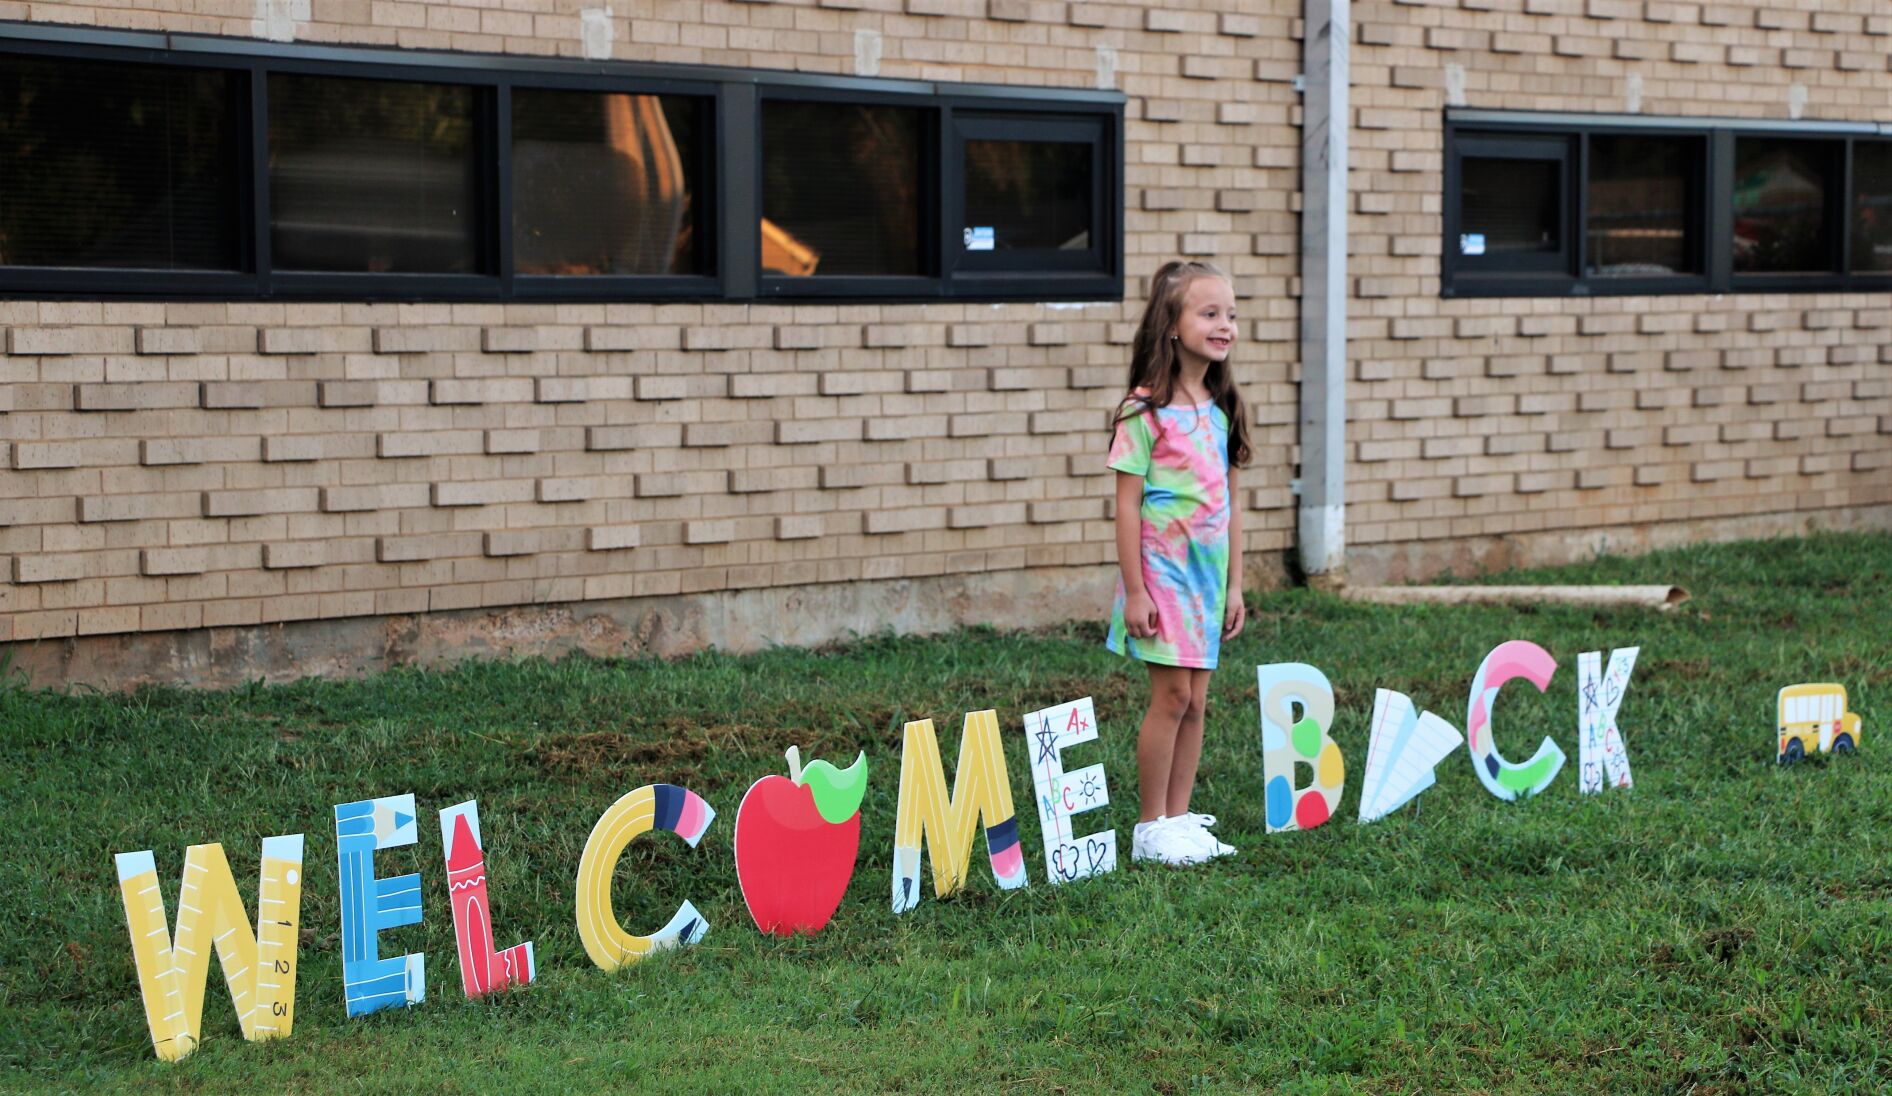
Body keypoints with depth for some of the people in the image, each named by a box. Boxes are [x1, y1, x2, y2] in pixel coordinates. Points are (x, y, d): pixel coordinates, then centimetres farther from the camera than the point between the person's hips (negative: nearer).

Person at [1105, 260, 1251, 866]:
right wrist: (1134, 590, -14)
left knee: (1195, 698, 8)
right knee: (1172, 693, -6)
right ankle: (1151, 829, 3)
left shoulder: (1221, 410, 9)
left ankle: (1179, 818, 17)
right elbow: (1128, 504, -12)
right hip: (1162, 571, -6)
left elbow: (1229, 503, 13)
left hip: (1209, 572, 6)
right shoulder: (1146, 411, -11)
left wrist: (1234, 584, 12)